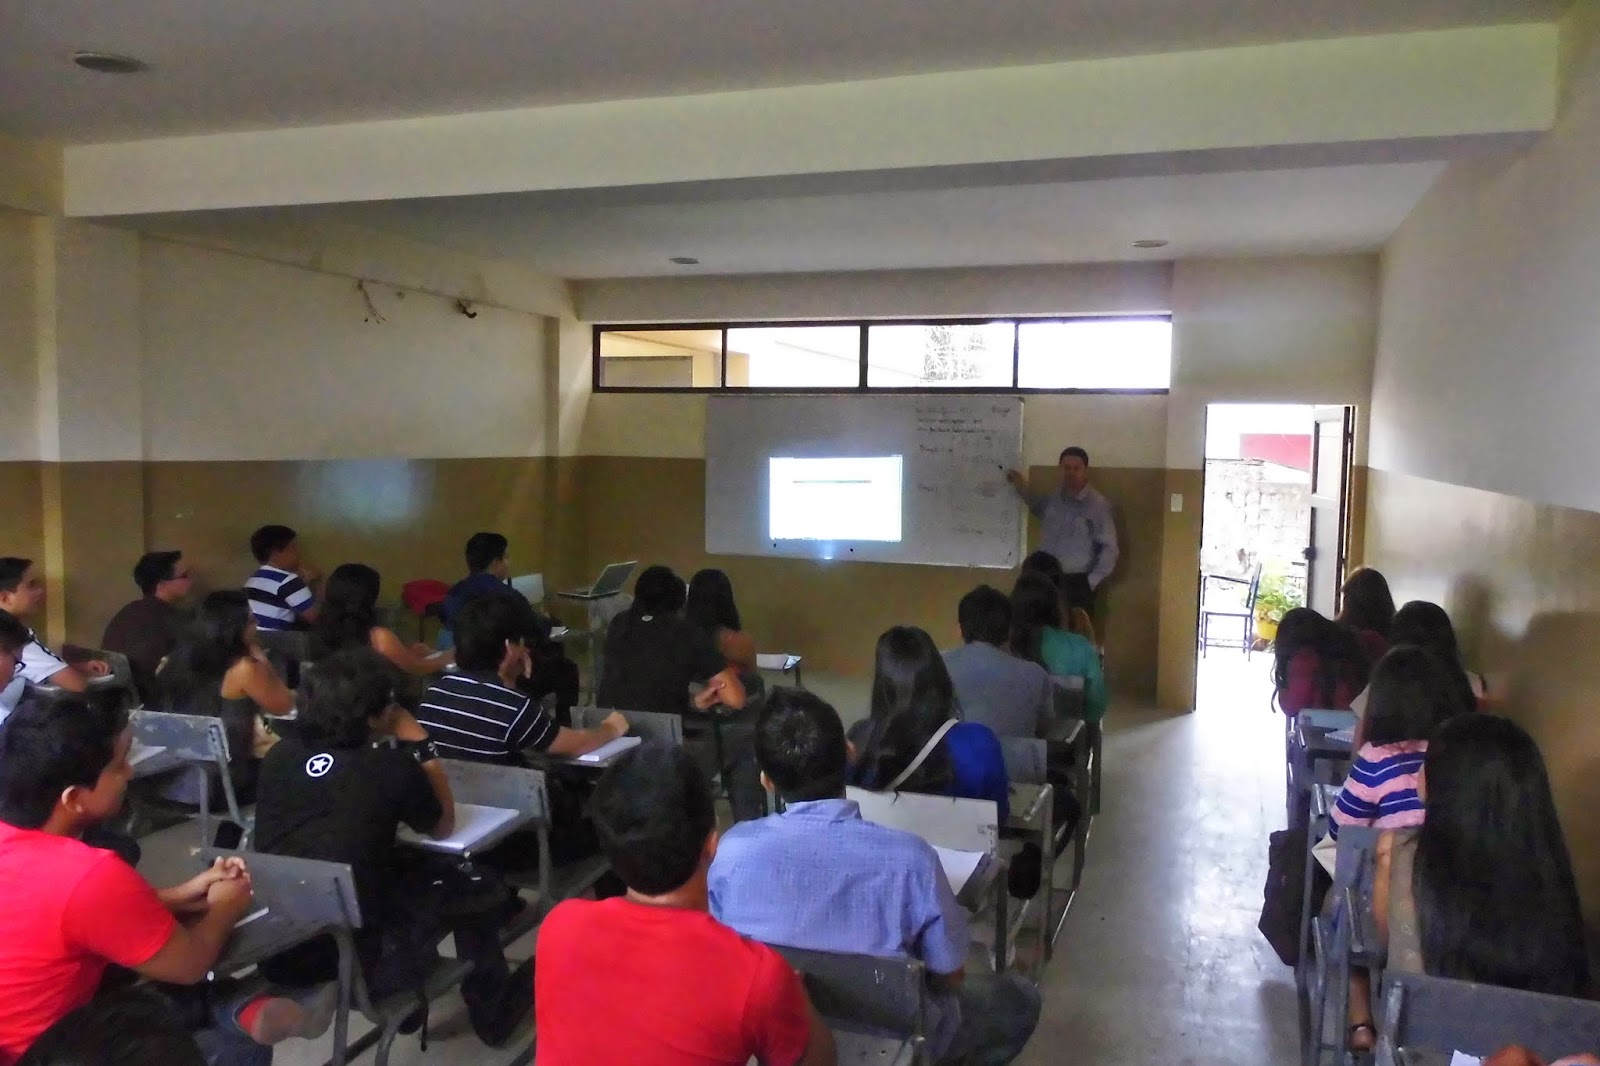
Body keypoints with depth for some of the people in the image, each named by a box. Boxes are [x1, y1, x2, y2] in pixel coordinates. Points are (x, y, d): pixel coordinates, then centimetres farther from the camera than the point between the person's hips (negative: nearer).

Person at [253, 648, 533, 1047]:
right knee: (465, 889, 18)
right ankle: (493, 1012, 35)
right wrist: (420, 743, 8)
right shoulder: (391, 768, -12)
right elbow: (443, 827, 8)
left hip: (275, 955, 5)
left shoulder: (279, 756, 1)